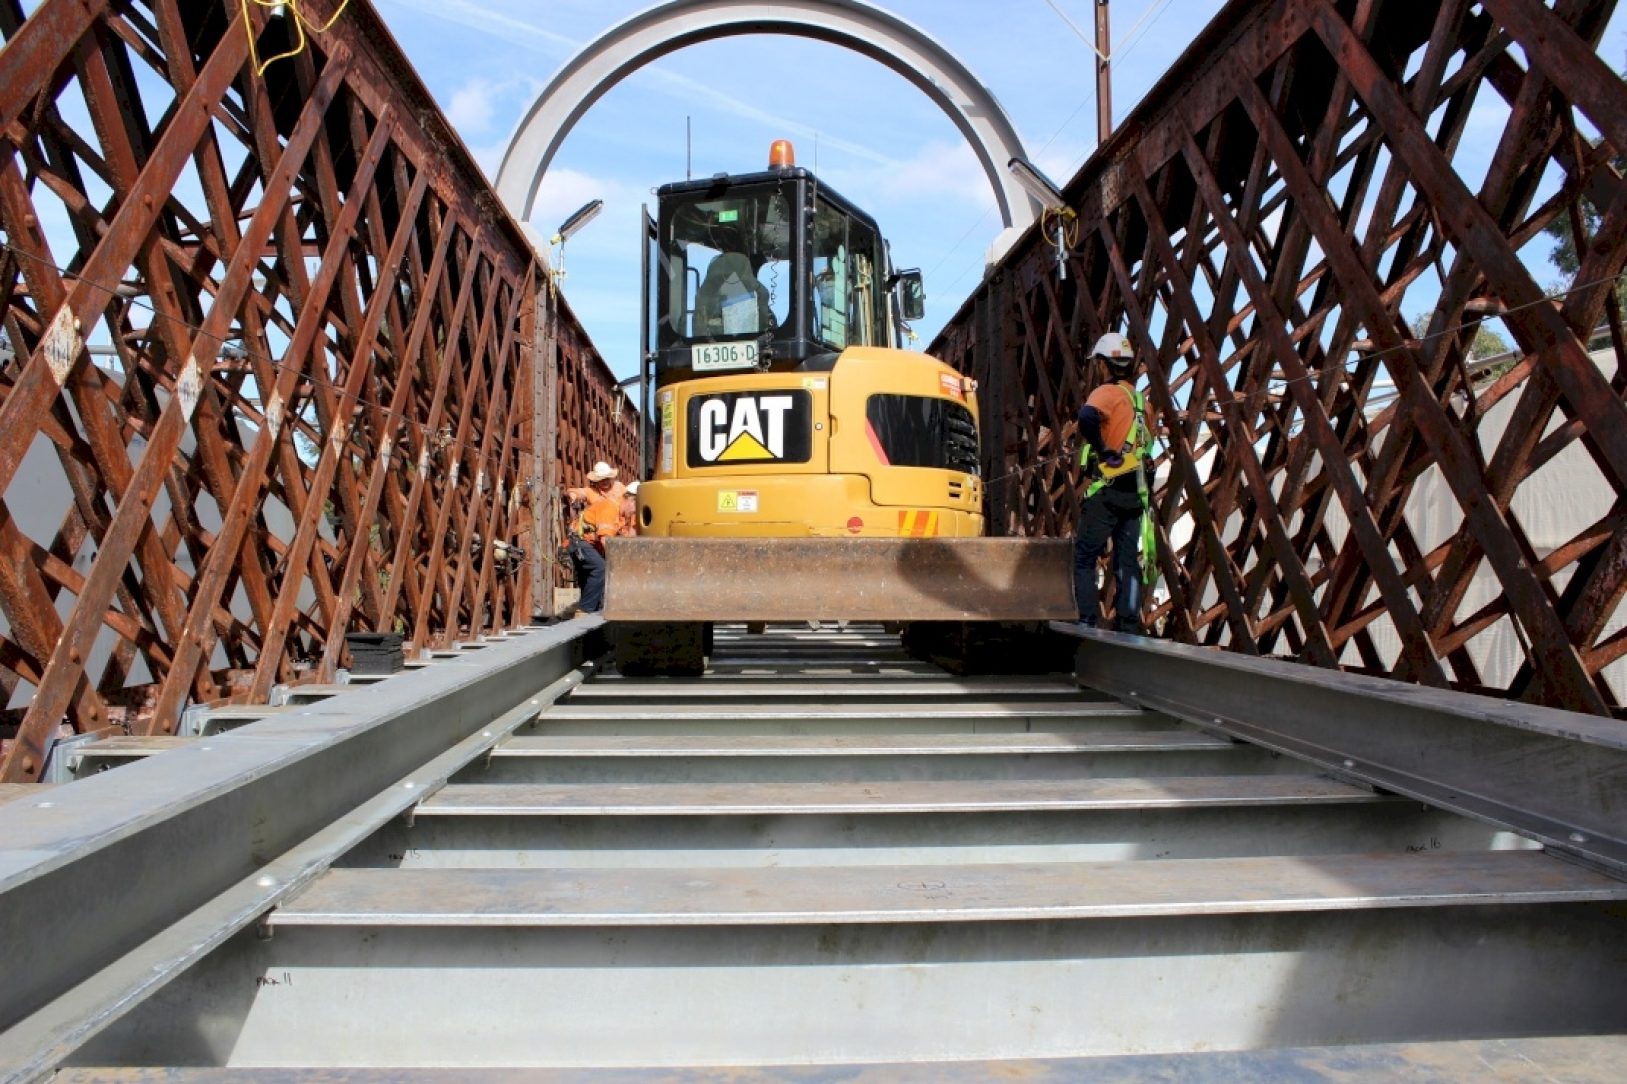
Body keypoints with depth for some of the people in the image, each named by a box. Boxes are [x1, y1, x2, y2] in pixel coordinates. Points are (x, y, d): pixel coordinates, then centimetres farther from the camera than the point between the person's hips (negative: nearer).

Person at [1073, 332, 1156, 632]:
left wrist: (1103, 451, -19)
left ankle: (1086, 620, -5)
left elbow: (1087, 417, -30)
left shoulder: (1107, 392, -8)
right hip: (1136, 492, 7)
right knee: (1128, 560, 7)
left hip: (1107, 491, -7)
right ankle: (1129, 625, 5)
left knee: (1084, 556, 0)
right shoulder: (1140, 399, 18)